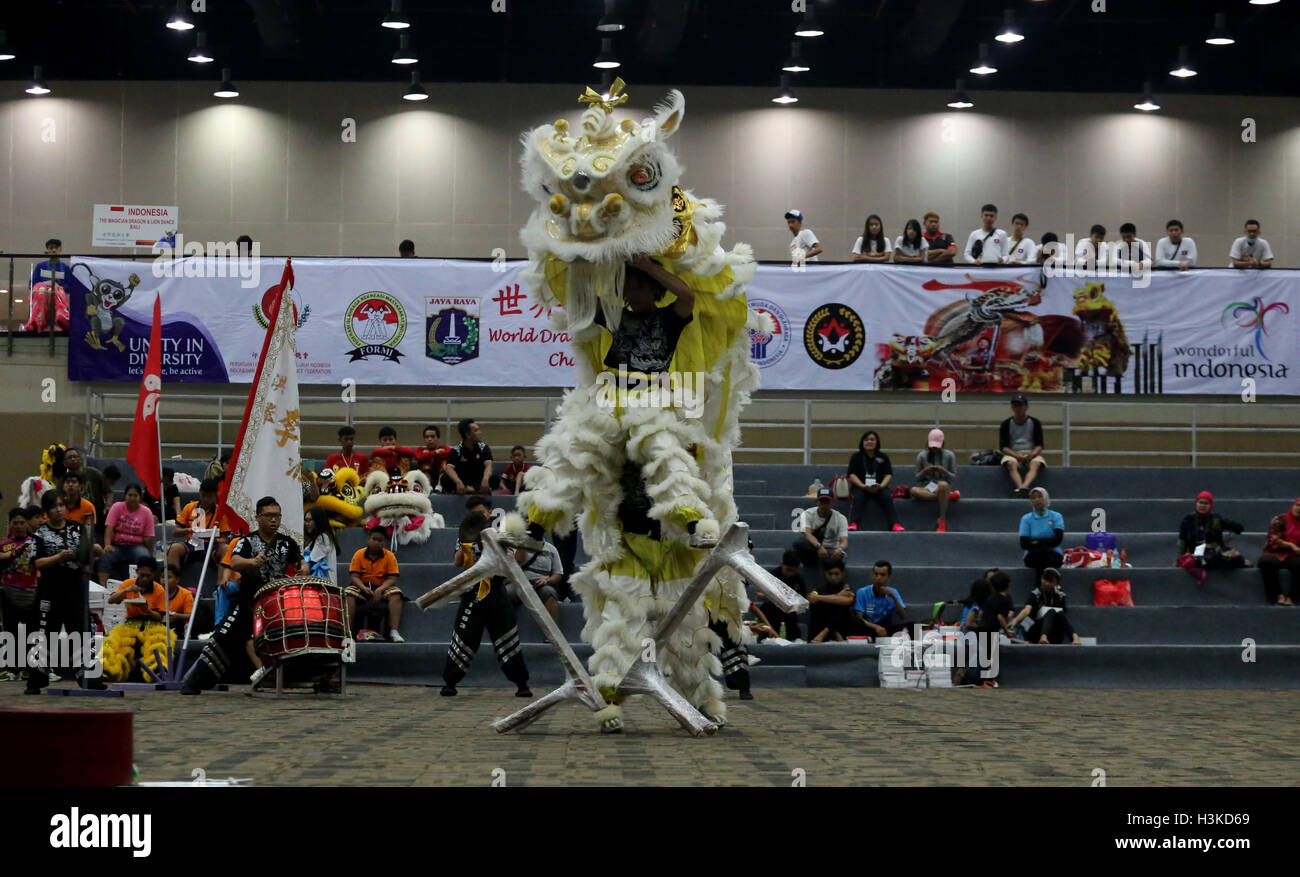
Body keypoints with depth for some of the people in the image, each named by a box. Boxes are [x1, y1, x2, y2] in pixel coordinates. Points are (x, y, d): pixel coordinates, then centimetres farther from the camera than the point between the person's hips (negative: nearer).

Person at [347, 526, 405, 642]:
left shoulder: (389, 556, -1)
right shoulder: (359, 554, 0)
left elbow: (392, 578, -7)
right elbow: (354, 576, -4)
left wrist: (380, 590, -24)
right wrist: (363, 588, -24)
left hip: (383, 587, 0)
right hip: (362, 586, 0)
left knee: (396, 595, -30)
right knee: (348, 594, -31)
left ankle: (394, 632, -34)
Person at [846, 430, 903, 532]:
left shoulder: (883, 457, 15)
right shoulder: (856, 456, 11)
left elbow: (888, 475, 7)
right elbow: (852, 475, 1)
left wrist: (881, 486, -15)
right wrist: (863, 486, -17)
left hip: (879, 488, 1)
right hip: (860, 487, -1)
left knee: (887, 497, -29)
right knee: (858, 497, -33)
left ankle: (895, 524, -36)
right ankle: (853, 524, -46)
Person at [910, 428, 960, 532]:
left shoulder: (949, 455, 4)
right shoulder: (922, 456, 6)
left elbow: (954, 477, 4)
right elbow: (917, 477, 9)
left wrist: (944, 471, -16)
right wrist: (924, 472, -13)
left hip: (944, 486, -2)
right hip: (926, 487, 2)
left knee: (943, 484, -42)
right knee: (913, 490, -35)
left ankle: (942, 521, -38)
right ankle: (949, 495, -29)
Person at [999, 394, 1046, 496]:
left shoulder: (1035, 423, 10)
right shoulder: (1006, 424, 8)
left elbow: (1039, 445, 6)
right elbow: (1003, 447, 1)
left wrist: (1032, 454, -17)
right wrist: (1017, 456, -18)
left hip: (1032, 454, 0)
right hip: (1012, 453, 0)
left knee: (1036, 464, -35)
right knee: (1011, 464, -36)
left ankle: (1025, 486, -62)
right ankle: (1019, 486, -60)